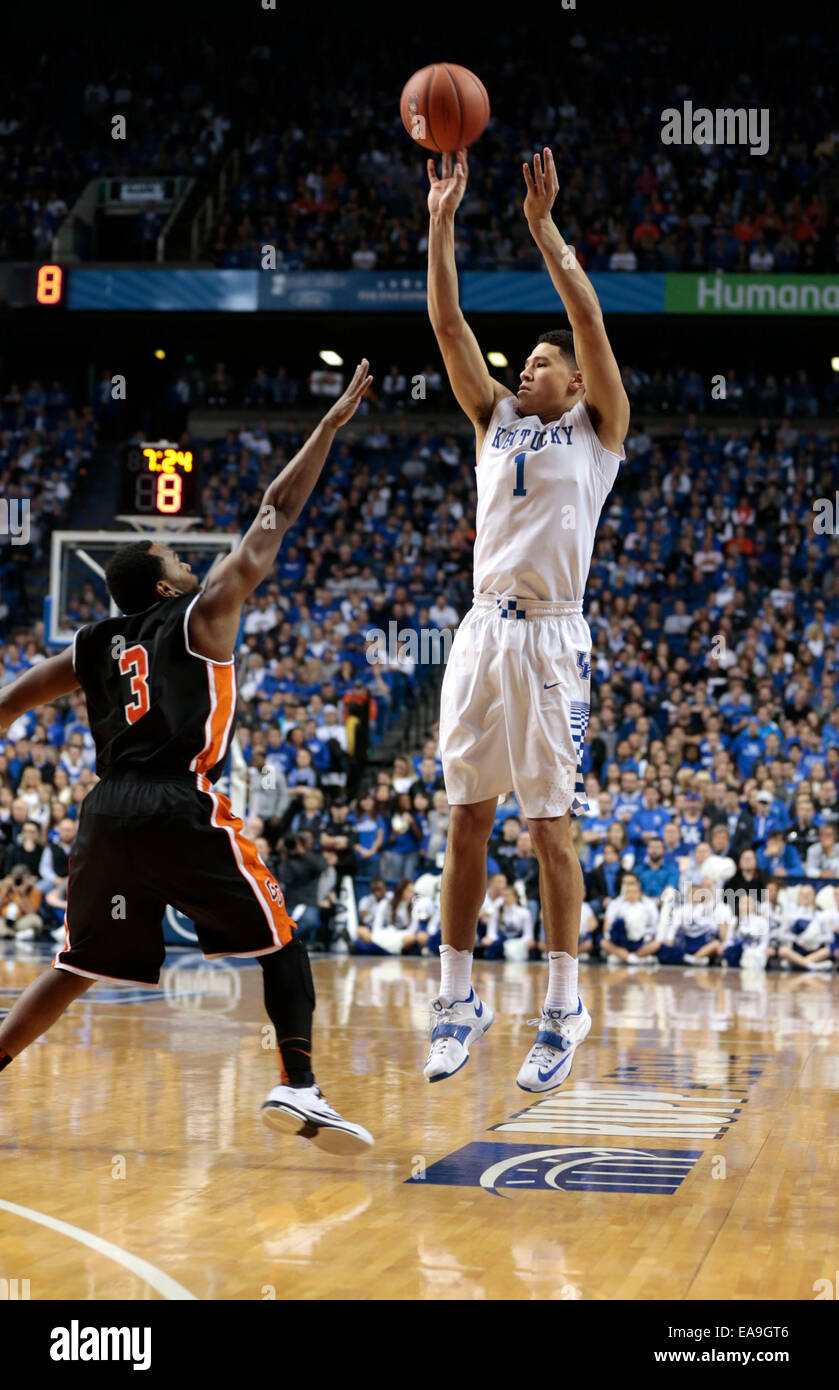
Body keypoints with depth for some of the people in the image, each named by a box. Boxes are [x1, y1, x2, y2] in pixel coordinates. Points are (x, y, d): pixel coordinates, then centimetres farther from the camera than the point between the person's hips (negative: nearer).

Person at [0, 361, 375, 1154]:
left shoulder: (93, 645, 20)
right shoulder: (200, 614, 8)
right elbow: (275, 516, 10)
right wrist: (331, 425, 16)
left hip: (107, 813, 5)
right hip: (182, 808, -5)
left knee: (80, 966, 19)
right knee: (280, 942, 4)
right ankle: (298, 1088, -12)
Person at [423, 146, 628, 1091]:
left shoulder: (597, 427, 6)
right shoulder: (496, 417, 17)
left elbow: (589, 319, -7)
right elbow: (447, 325, 10)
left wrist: (544, 227, -11)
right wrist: (440, 223, 2)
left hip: (549, 638, -5)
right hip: (482, 631, 5)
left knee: (549, 825, -2)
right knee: (467, 819, 5)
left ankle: (564, 1009, 6)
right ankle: (457, 1002, 11)